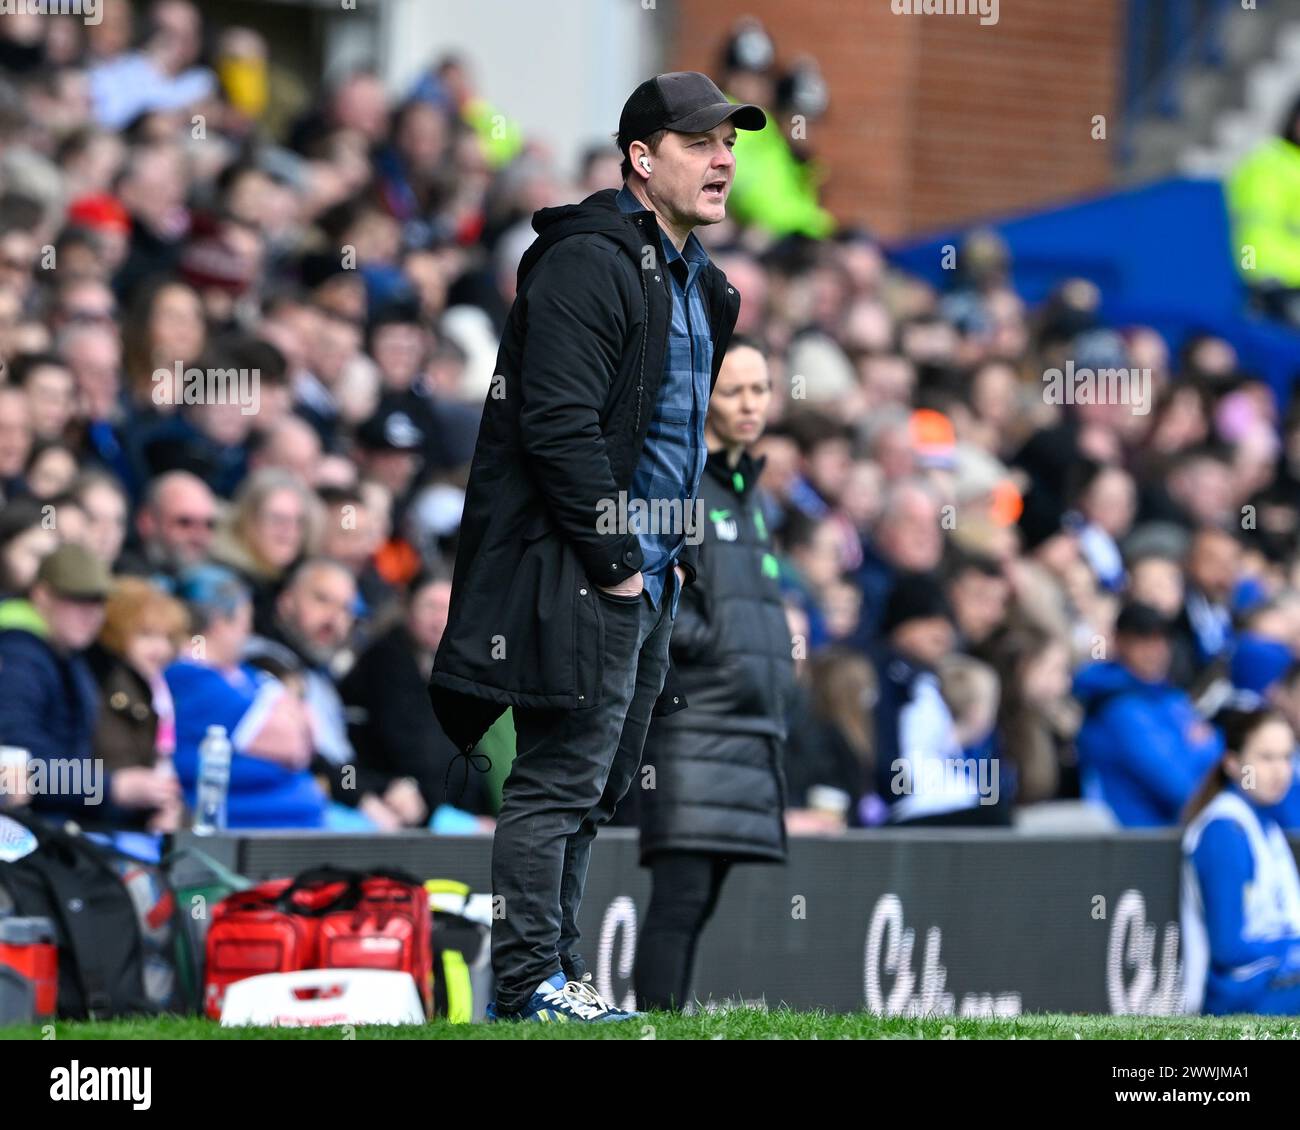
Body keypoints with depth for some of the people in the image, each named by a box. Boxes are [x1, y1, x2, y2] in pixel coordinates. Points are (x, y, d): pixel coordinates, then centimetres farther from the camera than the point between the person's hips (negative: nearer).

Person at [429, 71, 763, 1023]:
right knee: (561, 777, -8)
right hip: (580, 577, -10)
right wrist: (617, 560, -18)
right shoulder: (587, 266, -14)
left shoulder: (700, 284, 17)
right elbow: (558, 427, -20)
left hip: (646, 576, 10)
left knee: (598, 785, 13)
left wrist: (676, 552, 15)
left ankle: (551, 973, 19)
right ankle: (530, 979, -5)